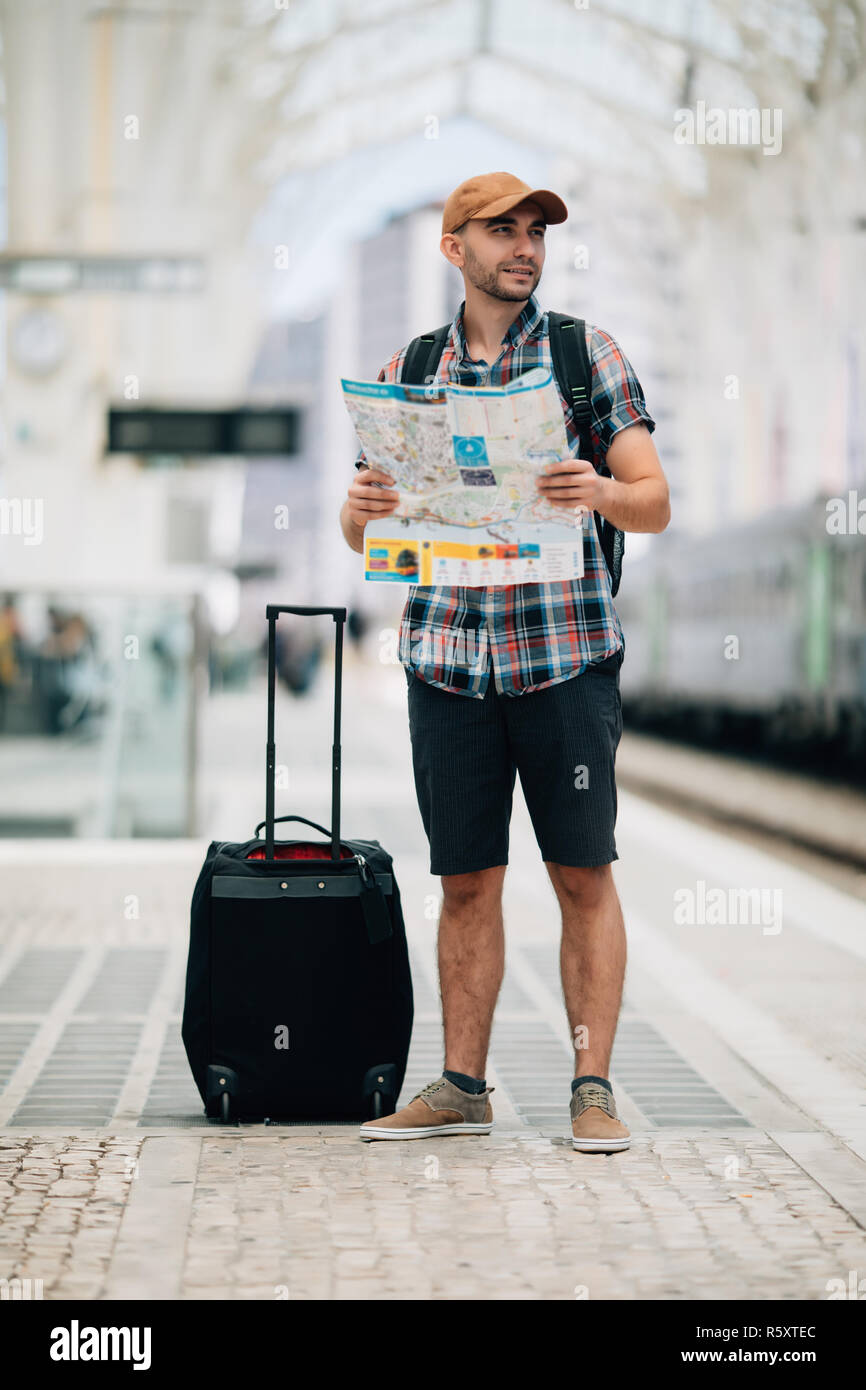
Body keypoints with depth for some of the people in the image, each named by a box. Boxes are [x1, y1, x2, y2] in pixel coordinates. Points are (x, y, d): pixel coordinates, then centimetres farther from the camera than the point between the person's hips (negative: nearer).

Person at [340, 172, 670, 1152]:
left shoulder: (589, 354, 4)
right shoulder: (407, 371, 11)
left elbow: (655, 504, -1)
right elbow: (365, 533, 12)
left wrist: (600, 492, -23)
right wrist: (360, 510, -12)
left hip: (565, 650, -2)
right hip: (445, 656, 2)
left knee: (583, 875, 0)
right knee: (465, 880, 6)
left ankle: (592, 1088, 7)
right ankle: (463, 1087, 15)